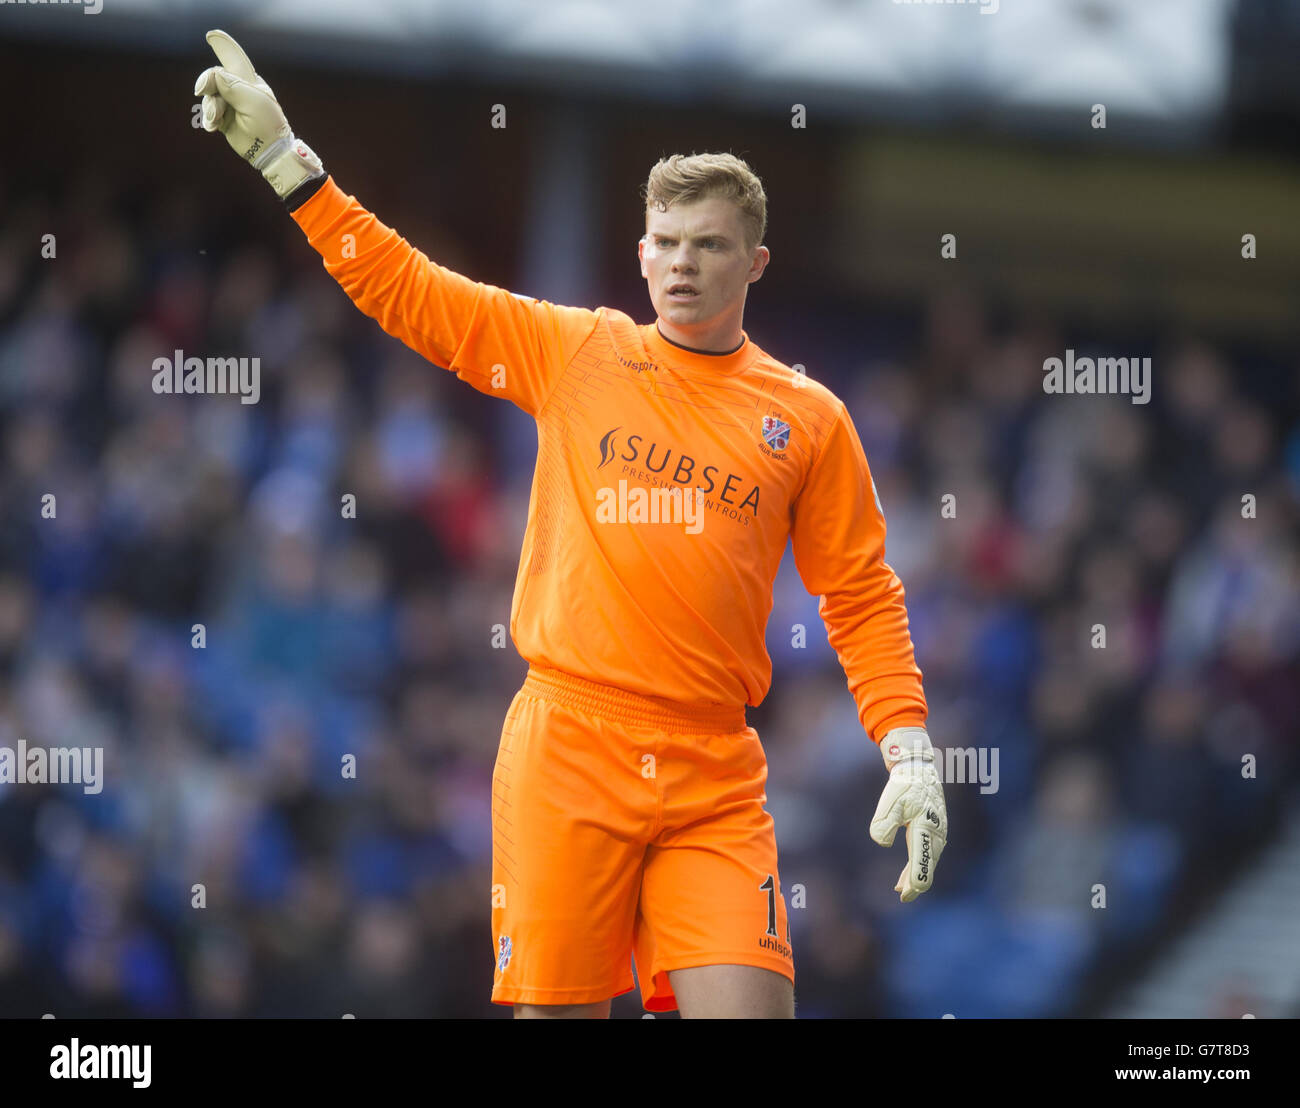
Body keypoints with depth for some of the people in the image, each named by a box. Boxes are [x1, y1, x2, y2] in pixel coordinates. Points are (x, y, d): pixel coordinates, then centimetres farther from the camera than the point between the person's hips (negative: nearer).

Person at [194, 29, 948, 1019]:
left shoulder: (808, 418, 9)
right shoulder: (575, 352, 9)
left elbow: (862, 598, 12)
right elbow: (405, 289, 12)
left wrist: (910, 756, 2)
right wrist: (280, 154, 8)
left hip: (714, 779, 0)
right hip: (566, 750, 0)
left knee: (747, 1007, -15)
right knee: (557, 1011, -3)